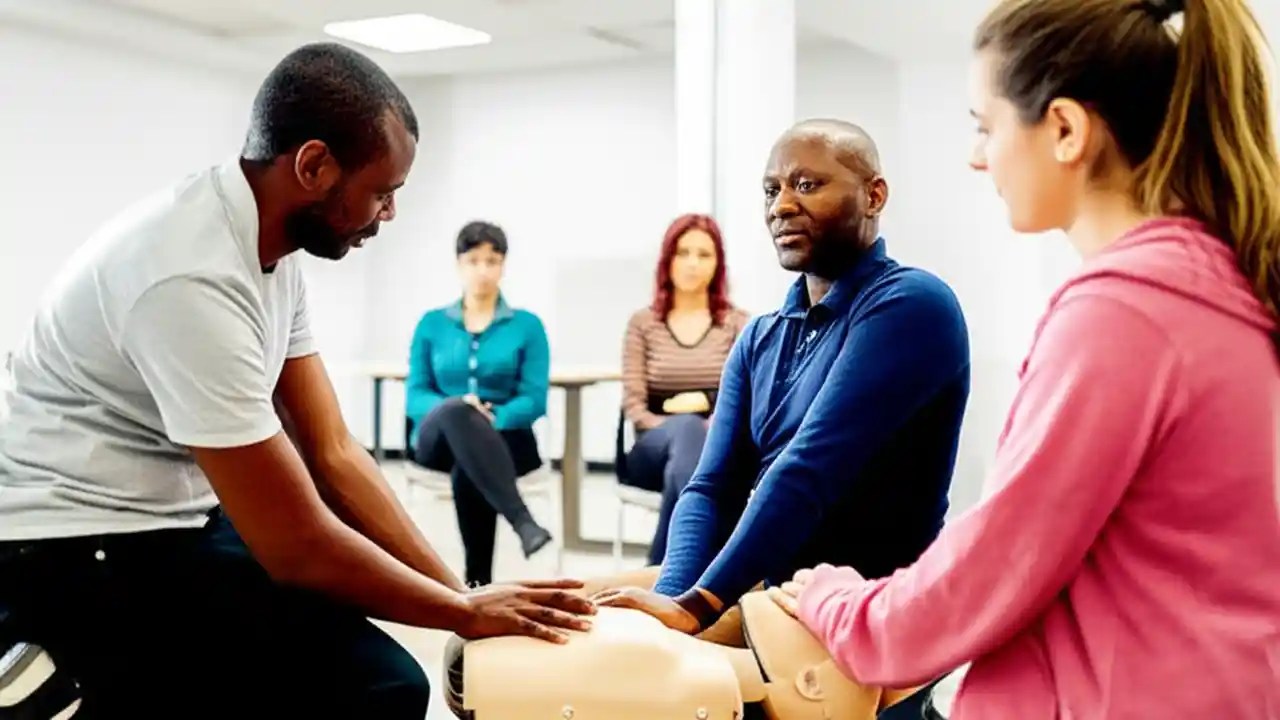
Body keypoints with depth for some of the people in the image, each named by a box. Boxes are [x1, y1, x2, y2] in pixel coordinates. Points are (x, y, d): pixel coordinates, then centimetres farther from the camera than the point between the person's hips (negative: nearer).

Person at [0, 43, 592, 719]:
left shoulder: (272, 247, 1)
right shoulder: (194, 276, -29)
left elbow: (333, 455, 2)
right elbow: (297, 547, -26)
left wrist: (457, 590, -3)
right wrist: (463, 611, -12)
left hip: (172, 517, 10)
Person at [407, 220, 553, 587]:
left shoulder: (527, 325, 6)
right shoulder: (432, 324, 11)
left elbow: (535, 399, -4)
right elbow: (414, 397, 3)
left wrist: (492, 418, -24)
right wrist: (456, 407, -20)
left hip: (504, 438, -1)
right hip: (440, 439, 1)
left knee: (467, 472, -39)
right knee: (455, 413, -38)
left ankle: (478, 583, -34)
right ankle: (523, 522, -49)